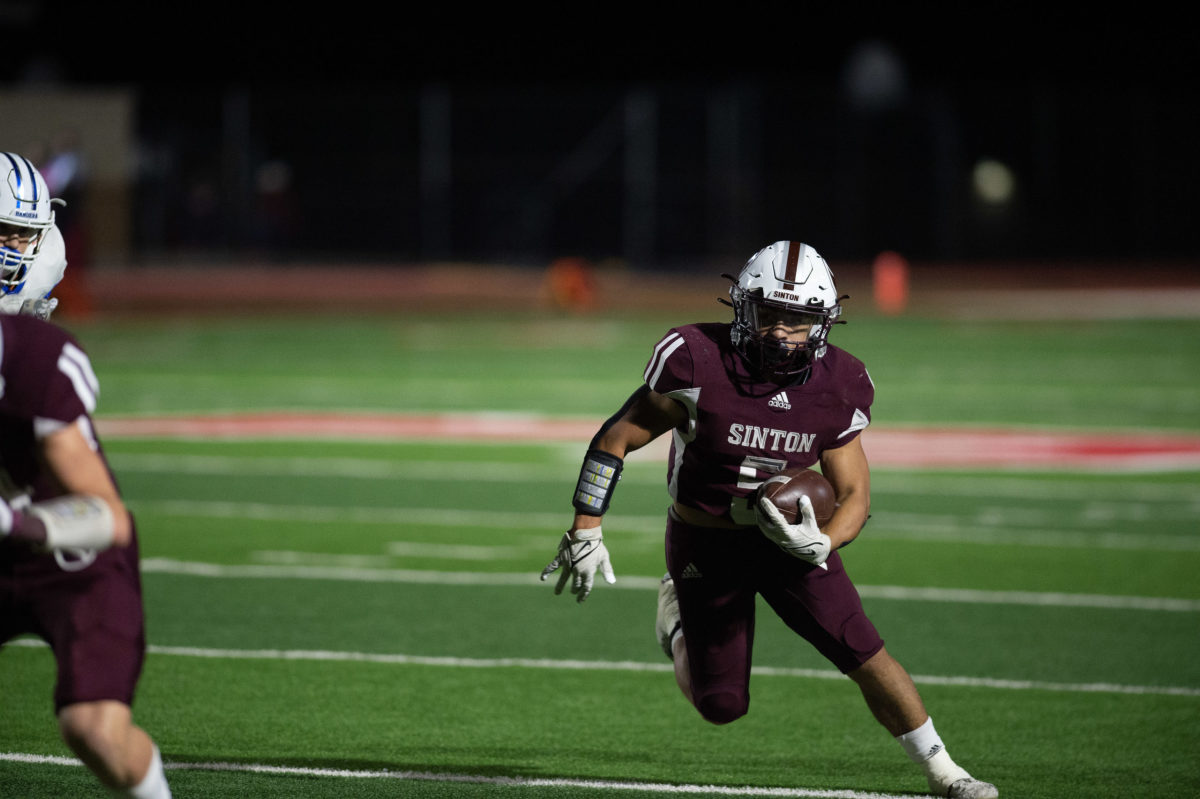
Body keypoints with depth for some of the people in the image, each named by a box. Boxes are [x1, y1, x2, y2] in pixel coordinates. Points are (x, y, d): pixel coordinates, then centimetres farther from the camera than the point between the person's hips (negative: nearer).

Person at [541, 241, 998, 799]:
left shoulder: (836, 387, -13)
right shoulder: (698, 365, -24)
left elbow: (854, 494, -7)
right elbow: (615, 439, -13)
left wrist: (821, 544, -29)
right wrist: (585, 533, -13)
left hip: (786, 537, 2)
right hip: (705, 546, -2)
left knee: (864, 653, -12)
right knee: (722, 706, 4)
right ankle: (677, 614, 35)